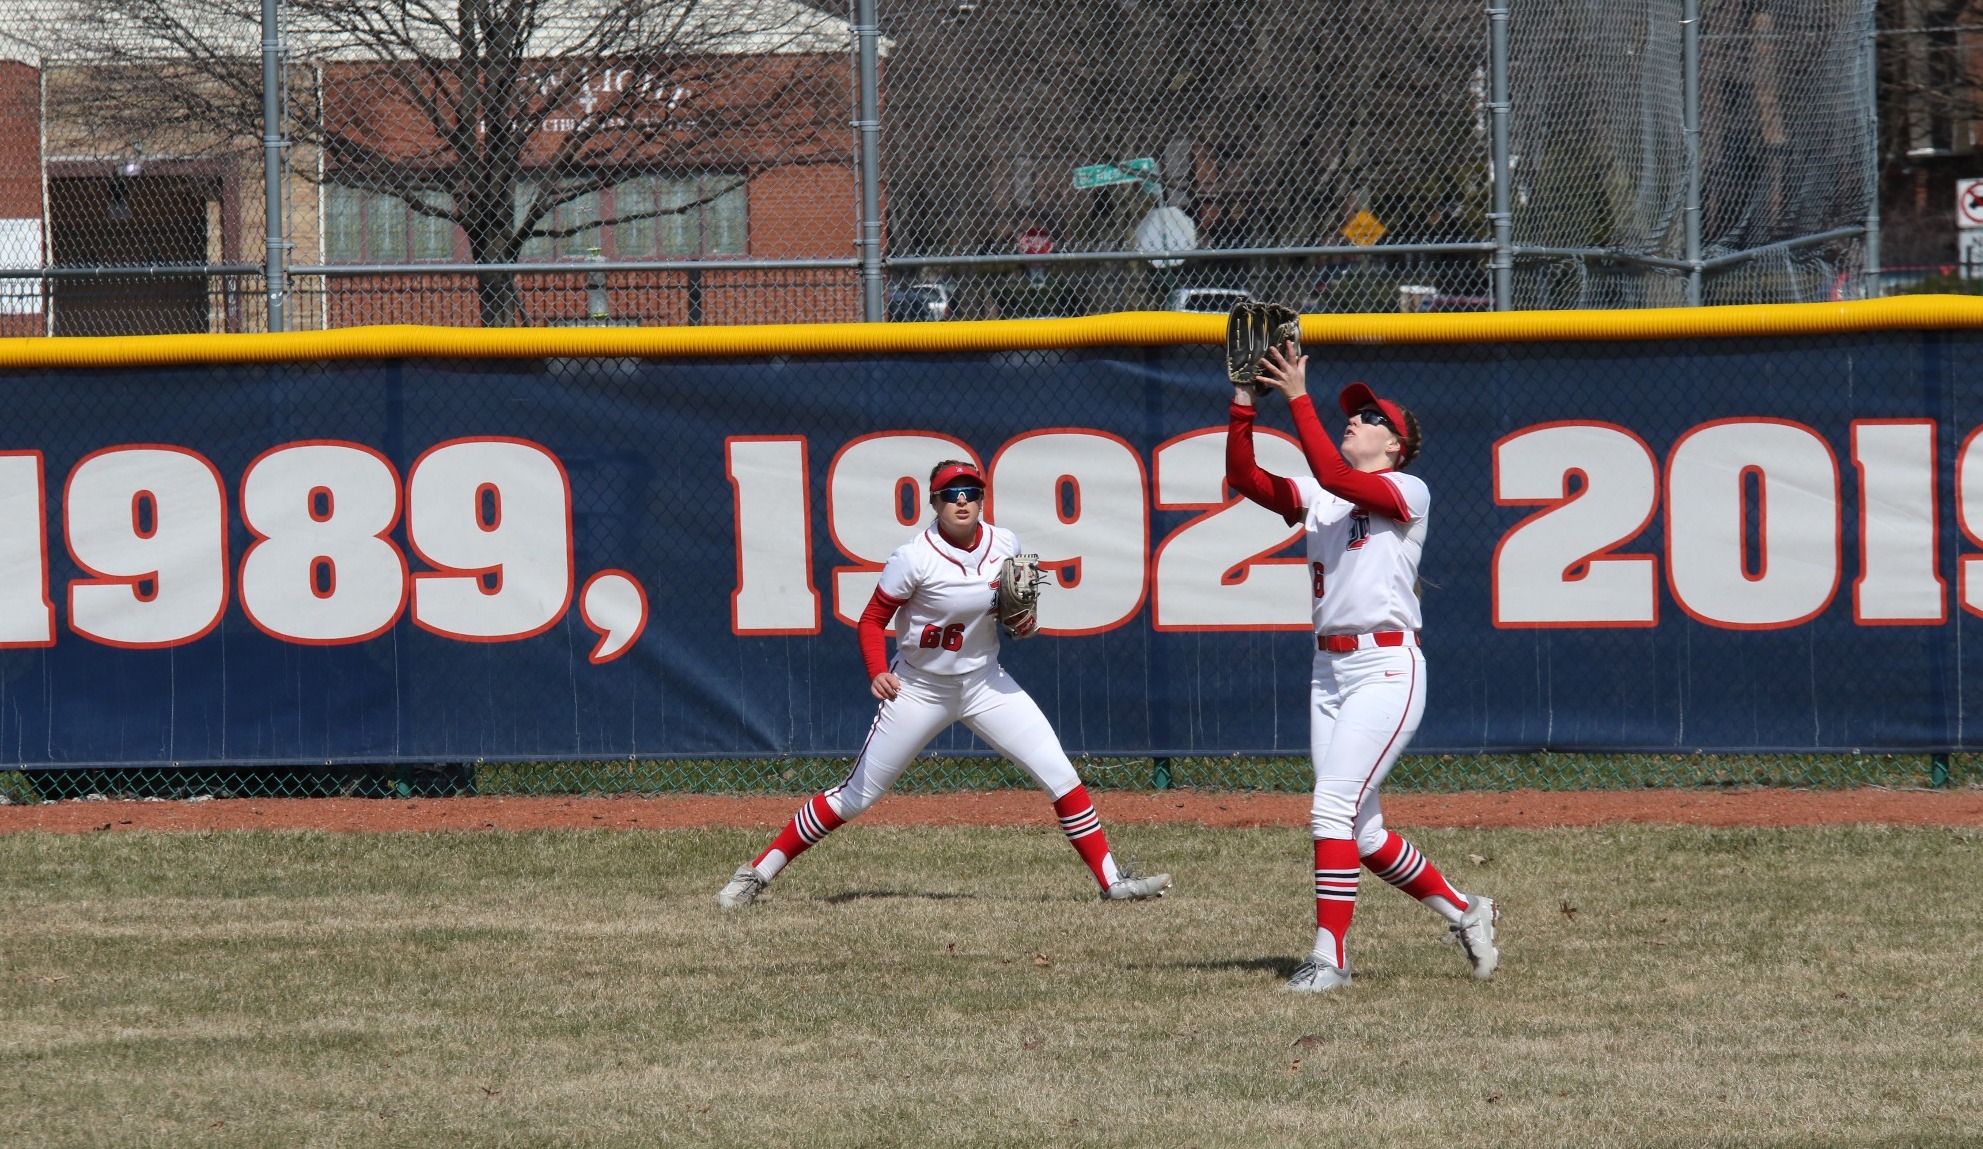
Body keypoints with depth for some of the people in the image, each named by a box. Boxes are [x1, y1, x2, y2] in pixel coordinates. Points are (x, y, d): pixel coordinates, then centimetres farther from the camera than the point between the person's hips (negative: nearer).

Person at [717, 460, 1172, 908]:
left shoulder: (1006, 546, -6)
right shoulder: (914, 558, -20)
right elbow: (872, 619, -13)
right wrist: (878, 673, -29)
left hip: (985, 683, 4)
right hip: (920, 690, -4)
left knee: (1060, 775, -6)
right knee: (855, 797, -1)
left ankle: (1112, 881, 2)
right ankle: (757, 872, 11)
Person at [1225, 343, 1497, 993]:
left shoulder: (1408, 493, -5)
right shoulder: (1319, 500, 14)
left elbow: (1333, 475, -21)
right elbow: (1243, 477, 4)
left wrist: (1298, 398, -20)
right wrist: (1243, 404, -5)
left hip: (1387, 668, -8)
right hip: (1328, 668, 8)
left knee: (1332, 808, -16)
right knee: (1360, 832, 9)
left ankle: (1330, 956, -14)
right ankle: (1462, 911, 26)